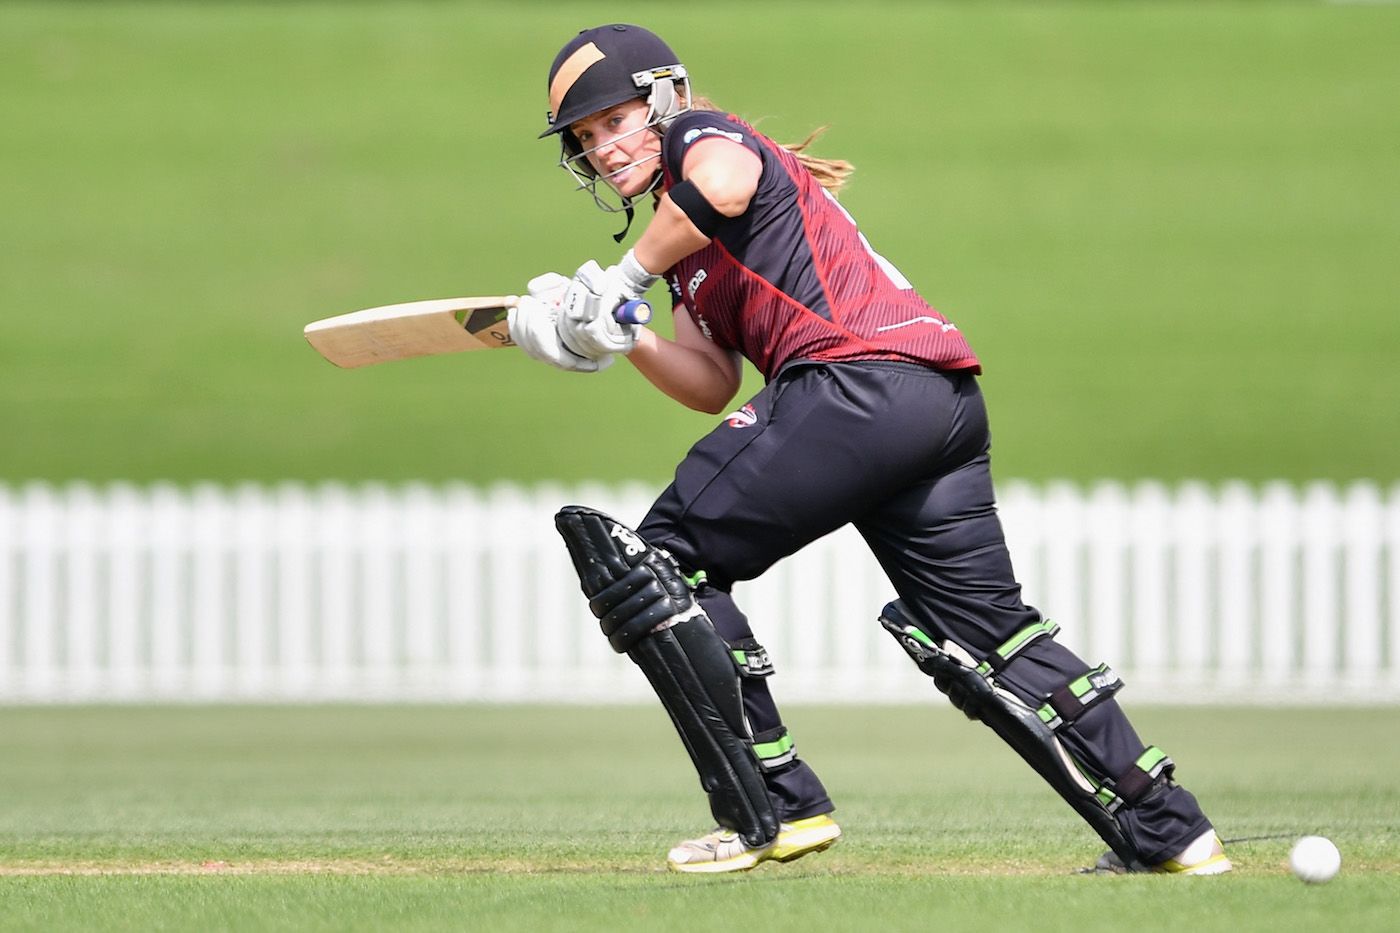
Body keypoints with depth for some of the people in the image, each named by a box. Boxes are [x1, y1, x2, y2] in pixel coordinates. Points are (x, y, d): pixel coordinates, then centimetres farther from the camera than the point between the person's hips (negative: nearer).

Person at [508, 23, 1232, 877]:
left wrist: (625, 278, -7)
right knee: (985, 631, 15)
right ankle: (1165, 830, 13)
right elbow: (714, 386, 21)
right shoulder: (688, 248, 33)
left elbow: (722, 183, -19)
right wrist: (621, 338, 6)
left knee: (658, 559, -2)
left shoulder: (702, 132, 8)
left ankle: (772, 812, -6)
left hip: (864, 380, -10)